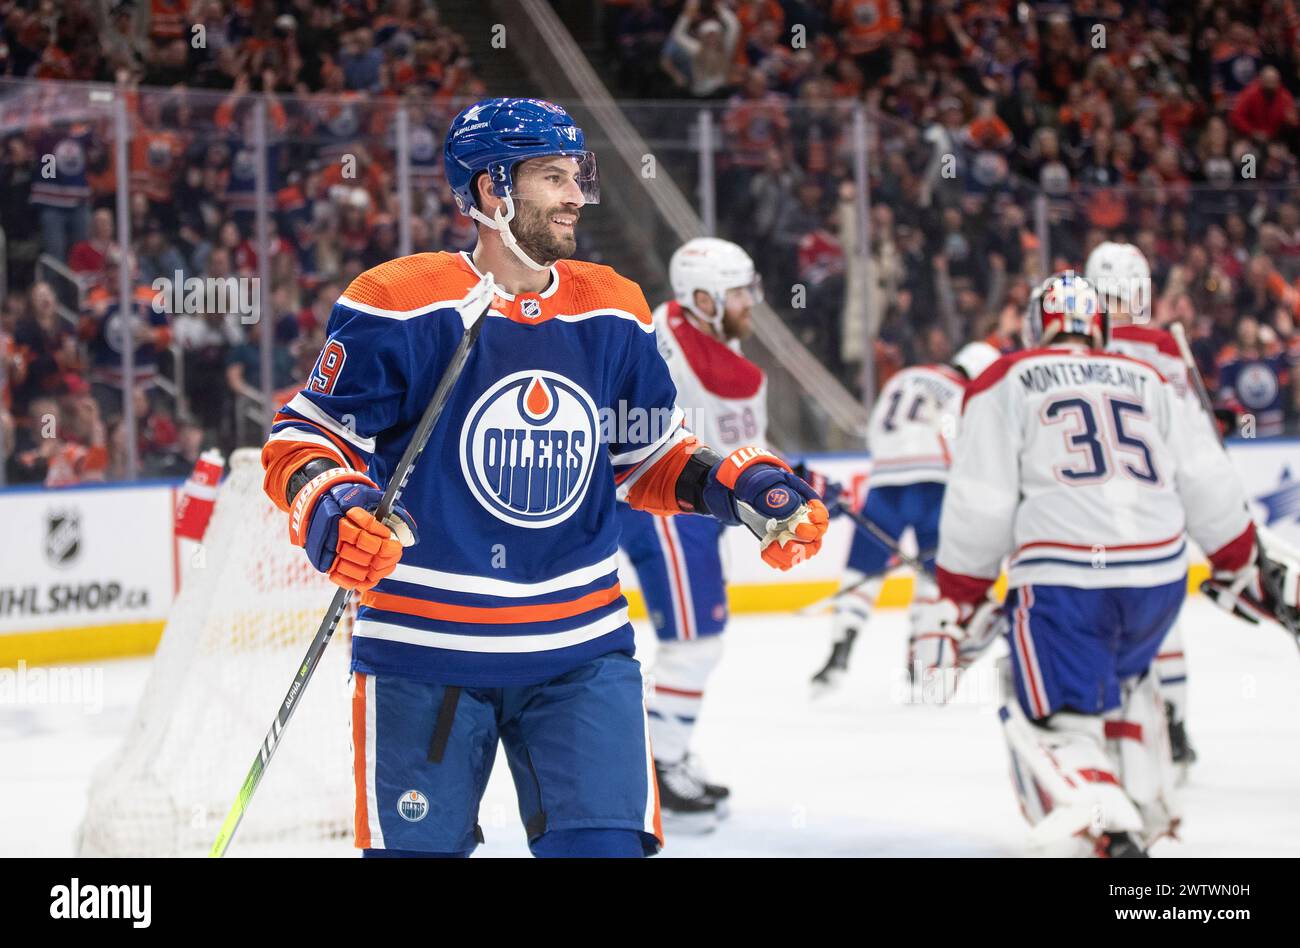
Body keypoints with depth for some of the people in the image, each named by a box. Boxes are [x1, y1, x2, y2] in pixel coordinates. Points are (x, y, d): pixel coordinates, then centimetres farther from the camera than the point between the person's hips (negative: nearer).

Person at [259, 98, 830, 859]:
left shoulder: (614, 314, 6)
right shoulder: (400, 304, -10)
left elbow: (649, 454, 17)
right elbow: (306, 436, -6)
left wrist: (740, 486, 1)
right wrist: (328, 509, -26)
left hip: (581, 649, 4)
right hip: (425, 647, -3)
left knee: (604, 840, -7)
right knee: (418, 846, 6)